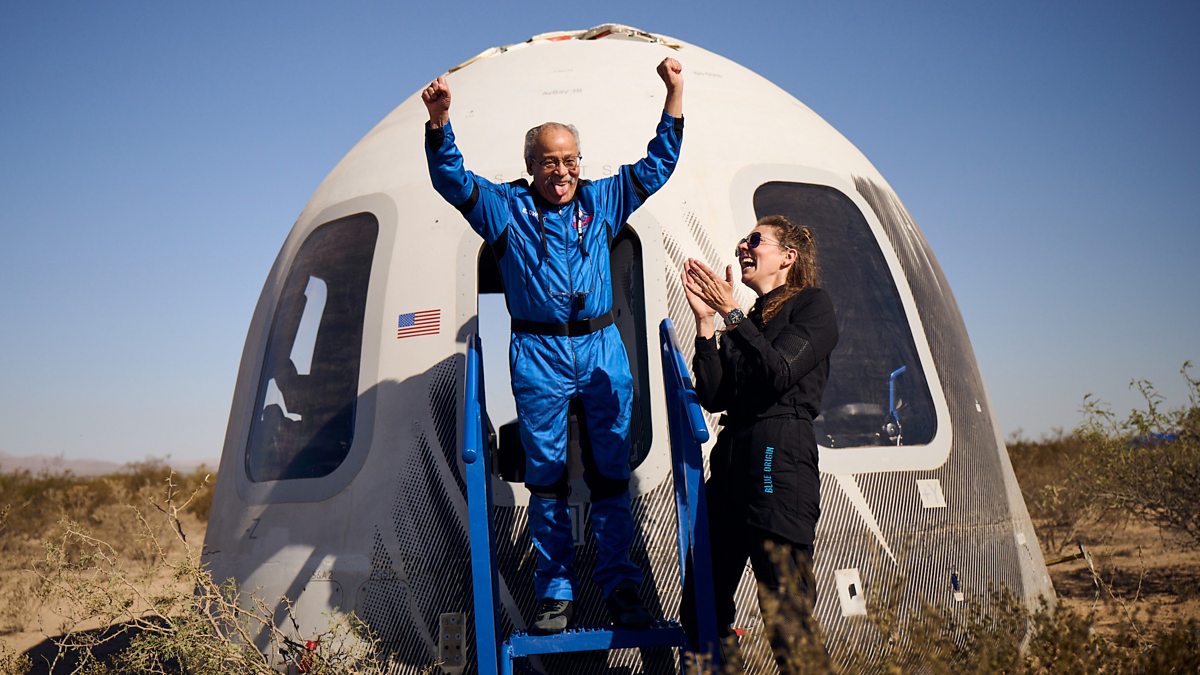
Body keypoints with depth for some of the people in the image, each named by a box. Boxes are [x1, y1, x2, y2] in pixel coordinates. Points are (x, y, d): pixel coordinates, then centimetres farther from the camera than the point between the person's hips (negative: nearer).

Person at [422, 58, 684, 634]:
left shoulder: (602, 200, 12)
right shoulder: (504, 207, 7)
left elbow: (657, 164, 14)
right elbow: (451, 178, -4)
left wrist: (674, 96, 6)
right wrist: (439, 122, -20)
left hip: (603, 349, 2)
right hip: (538, 357, -1)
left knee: (611, 474, 4)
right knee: (545, 477, 4)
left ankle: (619, 584, 13)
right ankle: (554, 591, 13)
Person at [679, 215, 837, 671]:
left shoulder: (812, 304, 5)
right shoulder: (749, 321, 23)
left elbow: (779, 373, -12)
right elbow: (713, 397, 10)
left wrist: (730, 312, -8)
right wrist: (706, 320, 4)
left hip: (780, 455, -7)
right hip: (730, 457, 7)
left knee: (787, 614, -10)